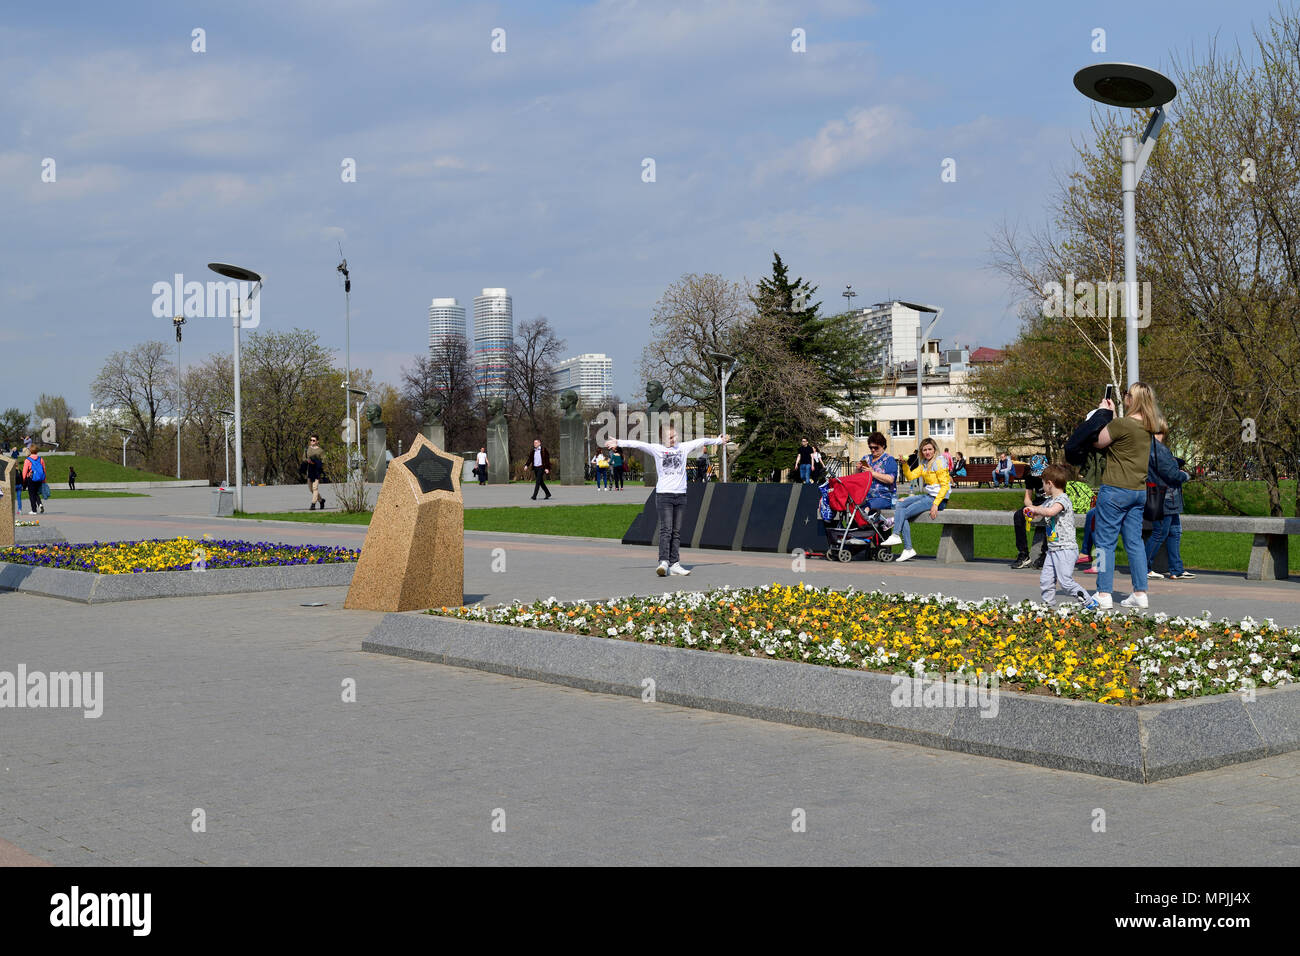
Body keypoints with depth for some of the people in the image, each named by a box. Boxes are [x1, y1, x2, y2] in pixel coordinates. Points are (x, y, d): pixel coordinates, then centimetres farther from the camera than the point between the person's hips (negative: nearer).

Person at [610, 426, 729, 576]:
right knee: (666, 530, -13)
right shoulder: (656, 449, 5)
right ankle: (663, 562, -20)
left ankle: (674, 564, 3)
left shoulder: (684, 448, 15)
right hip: (664, 494, -4)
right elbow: (638, 444, -5)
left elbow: (701, 441, 26)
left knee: (676, 532, 3)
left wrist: (718, 440, 35)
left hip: (680, 495, 4)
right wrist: (619, 443, -16)